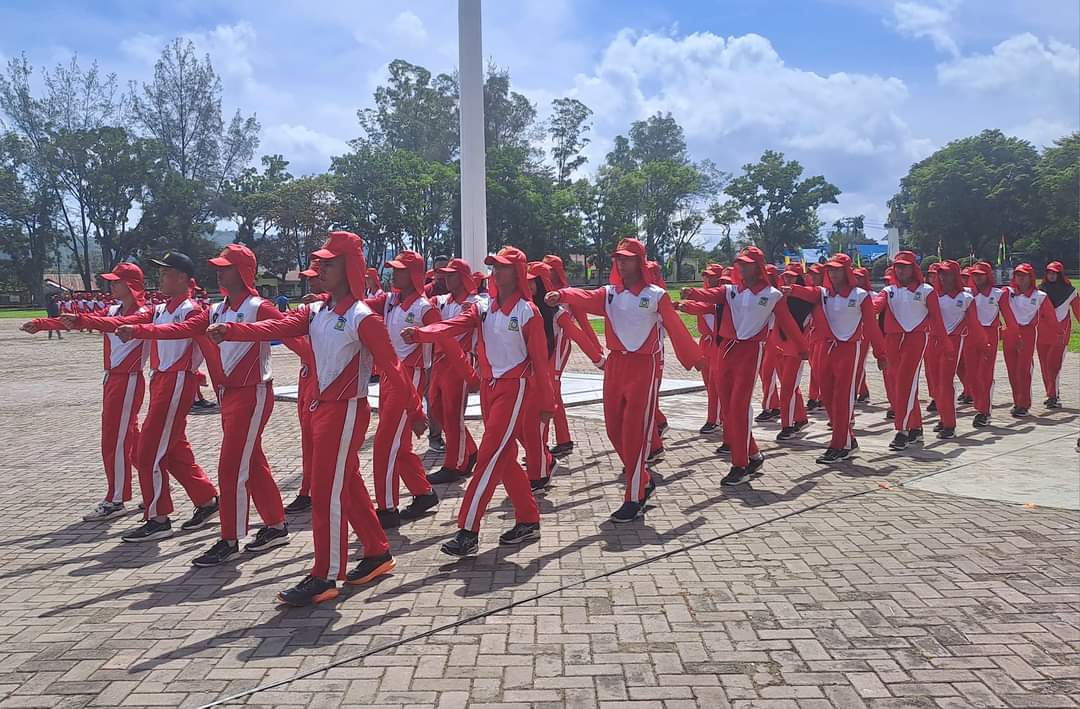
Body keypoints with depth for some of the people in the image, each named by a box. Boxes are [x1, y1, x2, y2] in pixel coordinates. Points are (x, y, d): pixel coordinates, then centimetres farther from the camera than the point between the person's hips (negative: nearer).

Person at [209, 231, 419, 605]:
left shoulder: (363, 317, -13)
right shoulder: (315, 311, 9)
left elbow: (391, 367, -13)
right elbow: (277, 328, -6)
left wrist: (415, 412, -10)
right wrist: (231, 330, -22)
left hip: (346, 411, -8)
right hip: (322, 407, 8)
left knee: (327, 492, -5)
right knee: (348, 485, 15)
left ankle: (325, 578, 5)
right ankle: (378, 554, 30)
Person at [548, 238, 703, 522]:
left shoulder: (656, 295, -2)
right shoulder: (609, 293, 7)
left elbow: (676, 328, 2)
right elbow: (585, 297, -13)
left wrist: (696, 358, 6)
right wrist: (562, 295, -33)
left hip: (644, 366, -5)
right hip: (615, 364, 5)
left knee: (635, 432, -5)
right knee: (614, 429, 9)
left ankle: (635, 498, 5)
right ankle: (643, 480, 30)